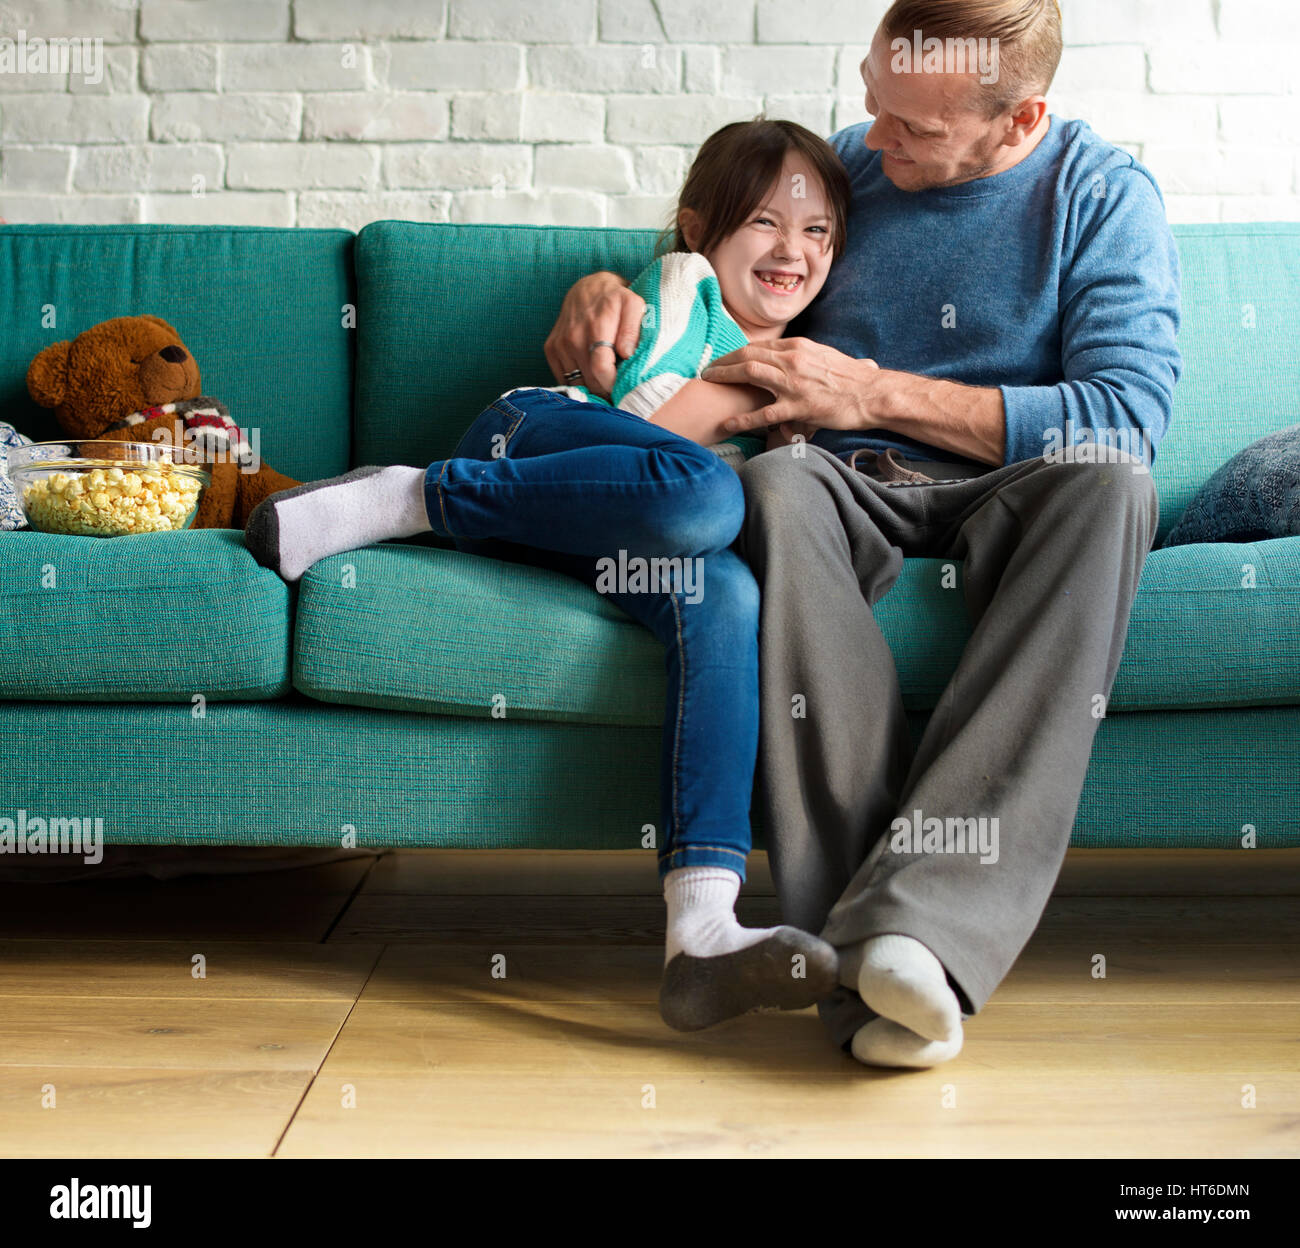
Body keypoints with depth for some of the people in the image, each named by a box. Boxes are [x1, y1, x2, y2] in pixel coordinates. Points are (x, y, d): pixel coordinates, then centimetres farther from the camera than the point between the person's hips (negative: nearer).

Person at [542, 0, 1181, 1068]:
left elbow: (1127, 417, -11)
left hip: (1015, 500, -1)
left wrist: (876, 392, -15)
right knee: (775, 484, -35)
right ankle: (861, 936, -45)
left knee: (1110, 482, -37)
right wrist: (602, 285, -1)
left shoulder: (1105, 193, 2)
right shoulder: (841, 165, 12)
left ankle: (922, 917, -47)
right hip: (855, 492, 2)